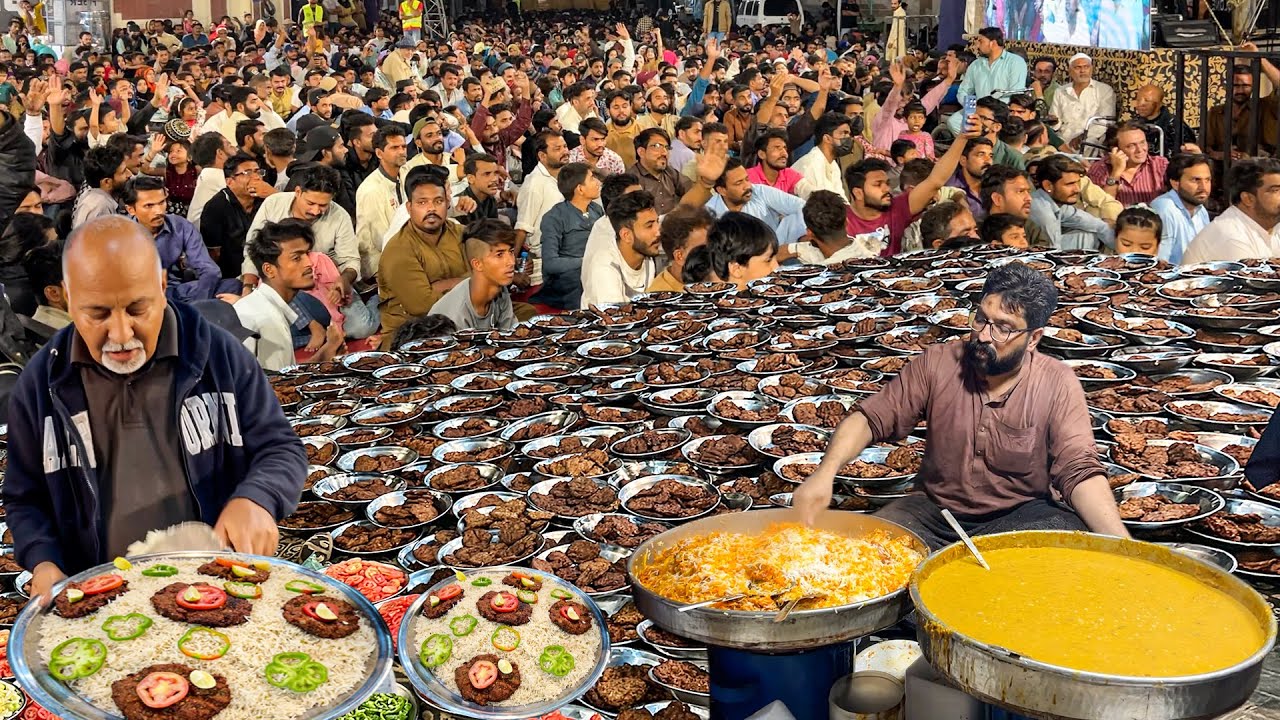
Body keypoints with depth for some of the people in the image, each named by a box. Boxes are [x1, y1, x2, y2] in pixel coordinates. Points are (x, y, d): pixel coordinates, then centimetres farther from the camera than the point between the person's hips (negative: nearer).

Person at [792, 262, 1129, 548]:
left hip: (1021, 517, -1)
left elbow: (1079, 472, -14)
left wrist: (1123, 546, -31)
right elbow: (870, 419, -6)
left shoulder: (1057, 384, -9)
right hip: (933, 512, 1)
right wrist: (825, 473, -25)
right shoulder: (937, 363, -5)